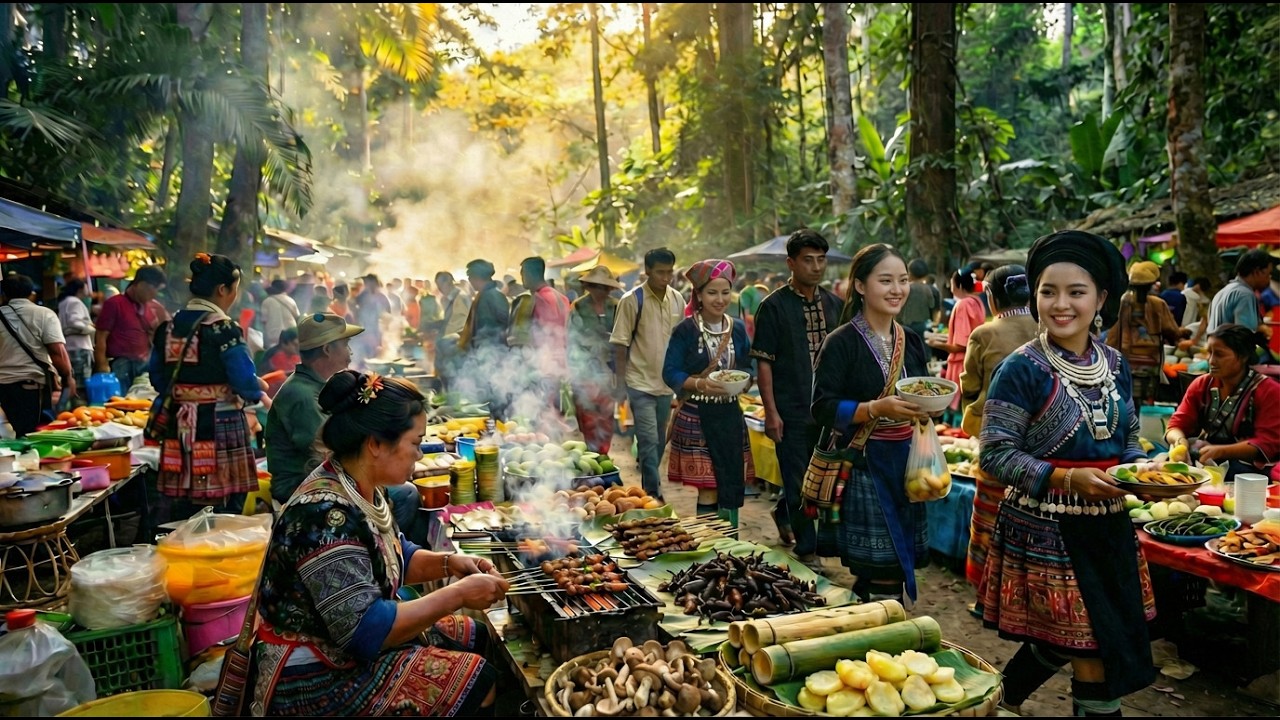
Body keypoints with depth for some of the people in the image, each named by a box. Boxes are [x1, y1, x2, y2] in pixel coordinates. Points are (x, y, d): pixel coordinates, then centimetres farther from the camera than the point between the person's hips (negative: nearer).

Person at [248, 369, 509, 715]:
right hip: (317, 678, -9)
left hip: (349, 636, 10)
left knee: (478, 638, 13)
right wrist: (458, 594, -25)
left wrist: (448, 562, -3)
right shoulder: (325, 514, -30)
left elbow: (394, 557, 14)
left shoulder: (363, 489, -2)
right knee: (478, 681, -11)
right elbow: (367, 628, -31)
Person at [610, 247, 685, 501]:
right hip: (640, 383, -5)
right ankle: (654, 495, -2)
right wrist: (620, 384, -10)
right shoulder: (632, 300, -10)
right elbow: (620, 344, -8)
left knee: (659, 442, 14)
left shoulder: (677, 299, 4)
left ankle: (648, 488, 29)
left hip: (666, 384, 5)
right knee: (649, 441, -8)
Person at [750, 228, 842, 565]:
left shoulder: (833, 303, 7)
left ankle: (783, 513, 42)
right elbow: (764, 362, -10)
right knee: (798, 482, 3)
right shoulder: (773, 306, -9)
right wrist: (771, 412, -14)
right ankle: (806, 549, 17)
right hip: (791, 411, -5)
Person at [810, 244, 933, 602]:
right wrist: (878, 409, -24)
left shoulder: (912, 342, 11)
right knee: (884, 578, -6)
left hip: (903, 464, 6)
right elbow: (822, 408, -14)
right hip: (861, 467, -6)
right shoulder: (841, 343, -9)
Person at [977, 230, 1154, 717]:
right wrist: (1069, 479, -24)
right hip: (1046, 528, -6)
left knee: (1061, 640, 17)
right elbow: (994, 454, -15)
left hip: (1107, 526, 6)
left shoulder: (1114, 365, 4)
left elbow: (1127, 436, 16)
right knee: (1094, 654, 0)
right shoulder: (1022, 370, -14)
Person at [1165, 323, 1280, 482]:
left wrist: (1220, 451, -29)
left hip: (1249, 467, -4)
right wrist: (1180, 441, -22)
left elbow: (1267, 444, -14)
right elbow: (1177, 425, 3)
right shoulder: (1201, 385, 7)